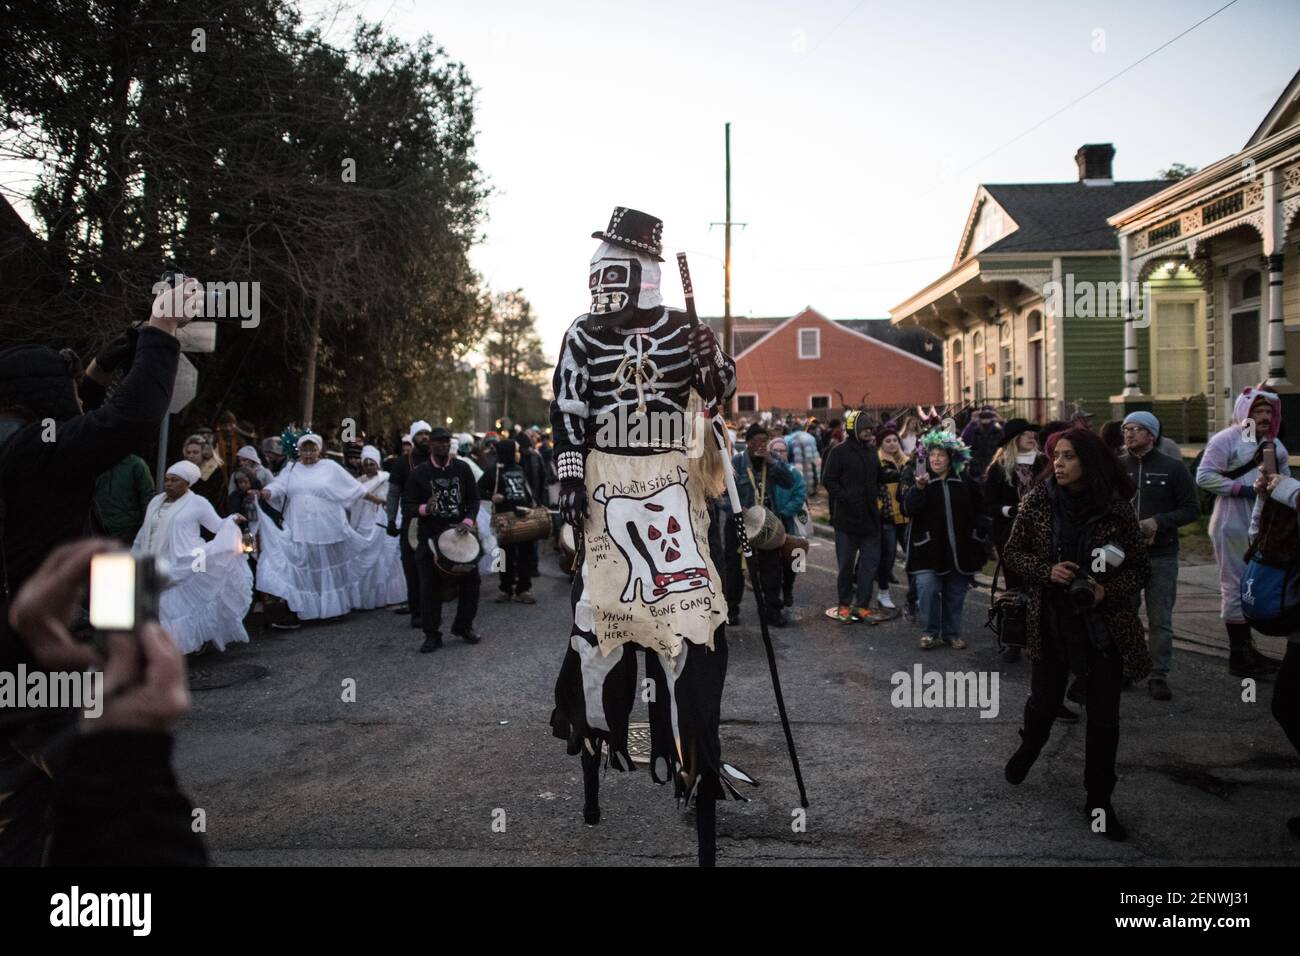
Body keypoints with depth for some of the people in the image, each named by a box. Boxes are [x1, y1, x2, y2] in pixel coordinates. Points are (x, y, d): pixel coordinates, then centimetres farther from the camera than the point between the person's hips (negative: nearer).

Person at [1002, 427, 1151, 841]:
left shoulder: (1117, 509, -10)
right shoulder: (1038, 501, -7)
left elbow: (1140, 569, -2)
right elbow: (1013, 552, 2)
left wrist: (1108, 590, -20)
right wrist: (1047, 571, -16)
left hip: (1104, 624, -1)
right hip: (1050, 620, 1)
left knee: (1104, 716, 5)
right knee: (1044, 701, 14)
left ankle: (1098, 801, 22)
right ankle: (1029, 746, 49)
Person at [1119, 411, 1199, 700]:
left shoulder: (1173, 467, 1)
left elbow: (1192, 509, 1)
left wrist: (1158, 522, -13)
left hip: (1161, 556, -1)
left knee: (1160, 620, 3)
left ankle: (1158, 675, 11)